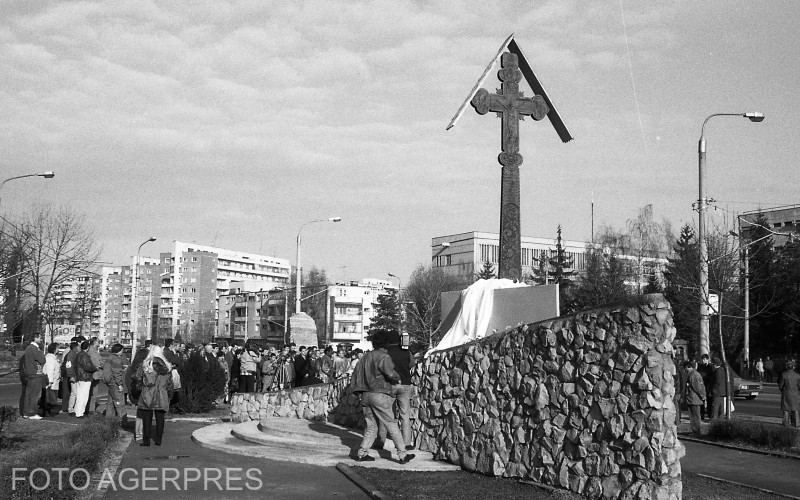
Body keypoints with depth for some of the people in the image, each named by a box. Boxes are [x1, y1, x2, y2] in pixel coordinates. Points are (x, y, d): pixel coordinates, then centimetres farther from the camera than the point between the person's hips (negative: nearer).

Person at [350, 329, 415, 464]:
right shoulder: (384, 357, -10)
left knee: (370, 427, 14)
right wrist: (397, 378, -1)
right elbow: (391, 374, -21)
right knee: (392, 425, 0)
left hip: (365, 396, 6)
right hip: (380, 395, -6)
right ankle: (402, 454, 3)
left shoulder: (366, 357, 11)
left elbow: (356, 374, 14)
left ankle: (362, 453, 8)